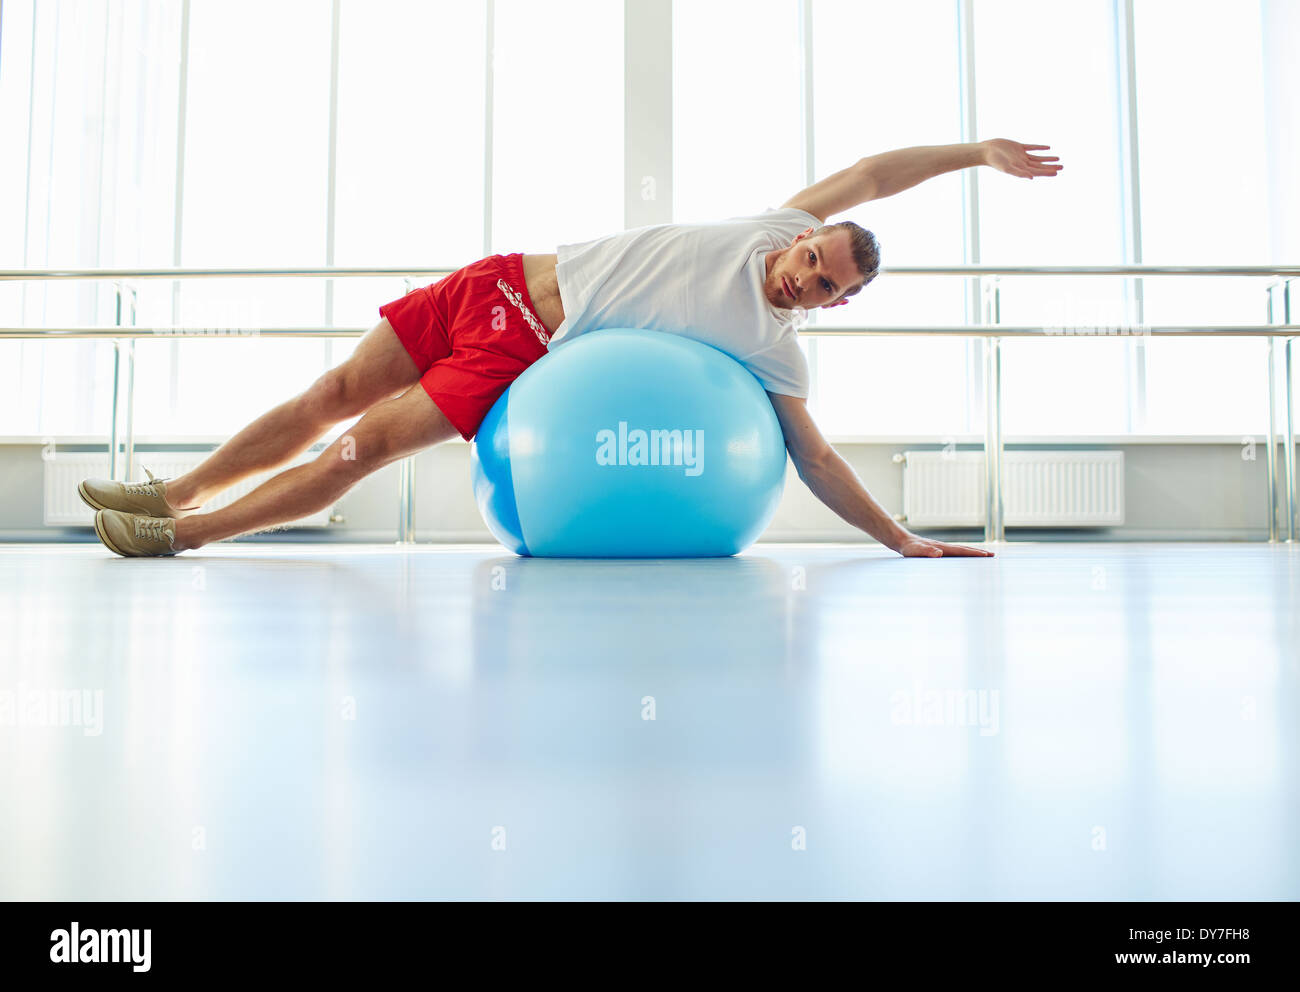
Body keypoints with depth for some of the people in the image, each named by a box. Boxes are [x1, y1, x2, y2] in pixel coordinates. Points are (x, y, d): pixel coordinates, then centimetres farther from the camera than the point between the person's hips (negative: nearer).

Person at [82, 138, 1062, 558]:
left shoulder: (777, 354, -5)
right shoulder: (780, 225, 3)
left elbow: (816, 457, -4)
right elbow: (869, 173, 9)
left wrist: (902, 538, -7)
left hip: (527, 354, -4)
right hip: (505, 281, 4)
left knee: (366, 445, -13)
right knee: (338, 392, 3)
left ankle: (188, 534, 3)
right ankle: (178, 491, 19)